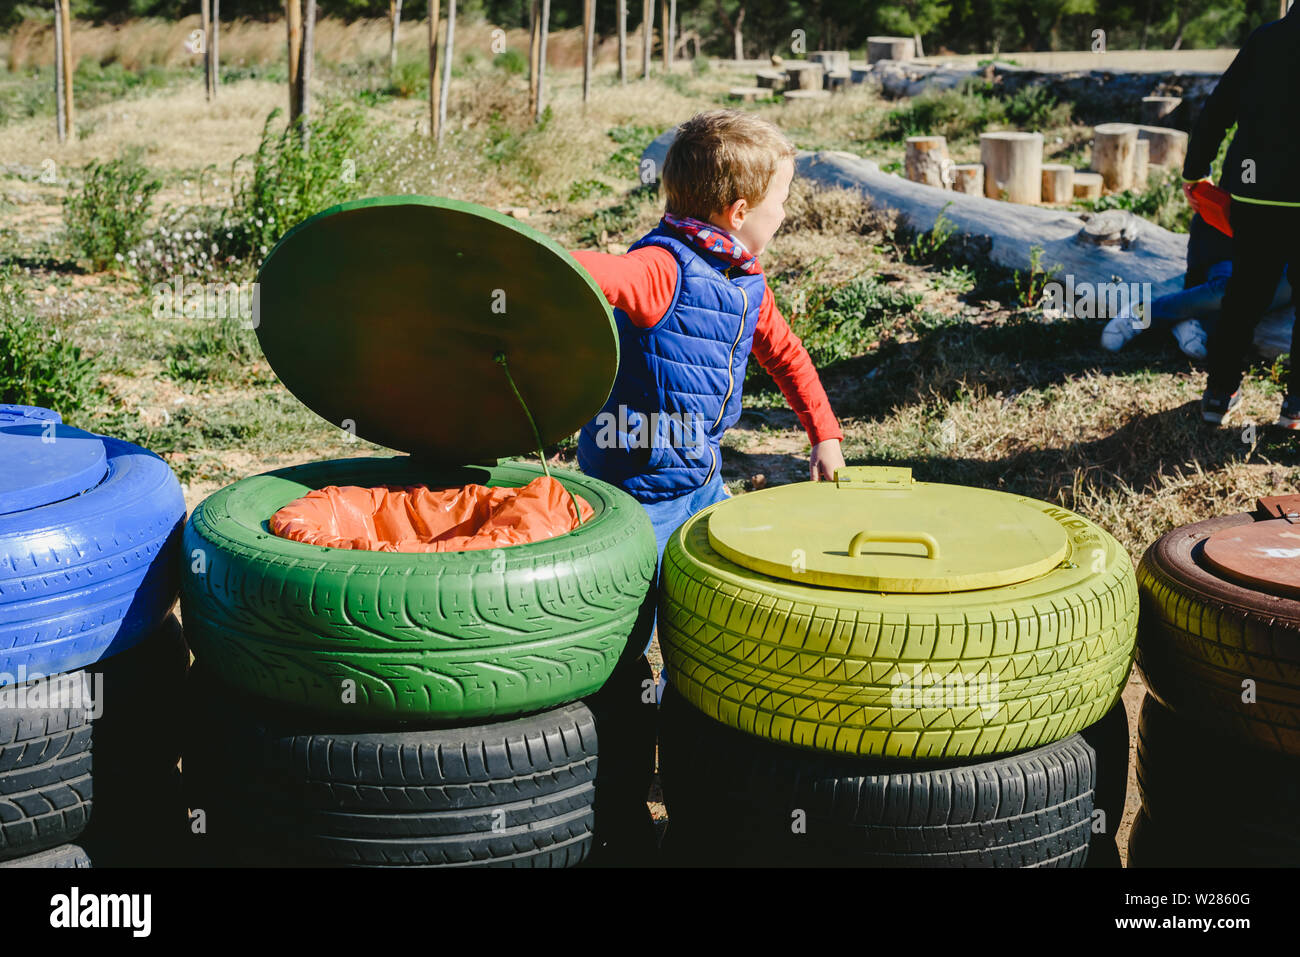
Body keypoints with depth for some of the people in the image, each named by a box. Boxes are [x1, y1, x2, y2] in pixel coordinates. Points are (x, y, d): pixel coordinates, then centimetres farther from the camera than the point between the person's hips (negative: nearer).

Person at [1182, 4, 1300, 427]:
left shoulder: (1265, 37, 4)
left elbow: (1219, 107, 6)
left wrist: (1194, 170, 15)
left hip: (1252, 190, 3)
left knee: (1245, 293, 14)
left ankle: (1219, 393, 17)